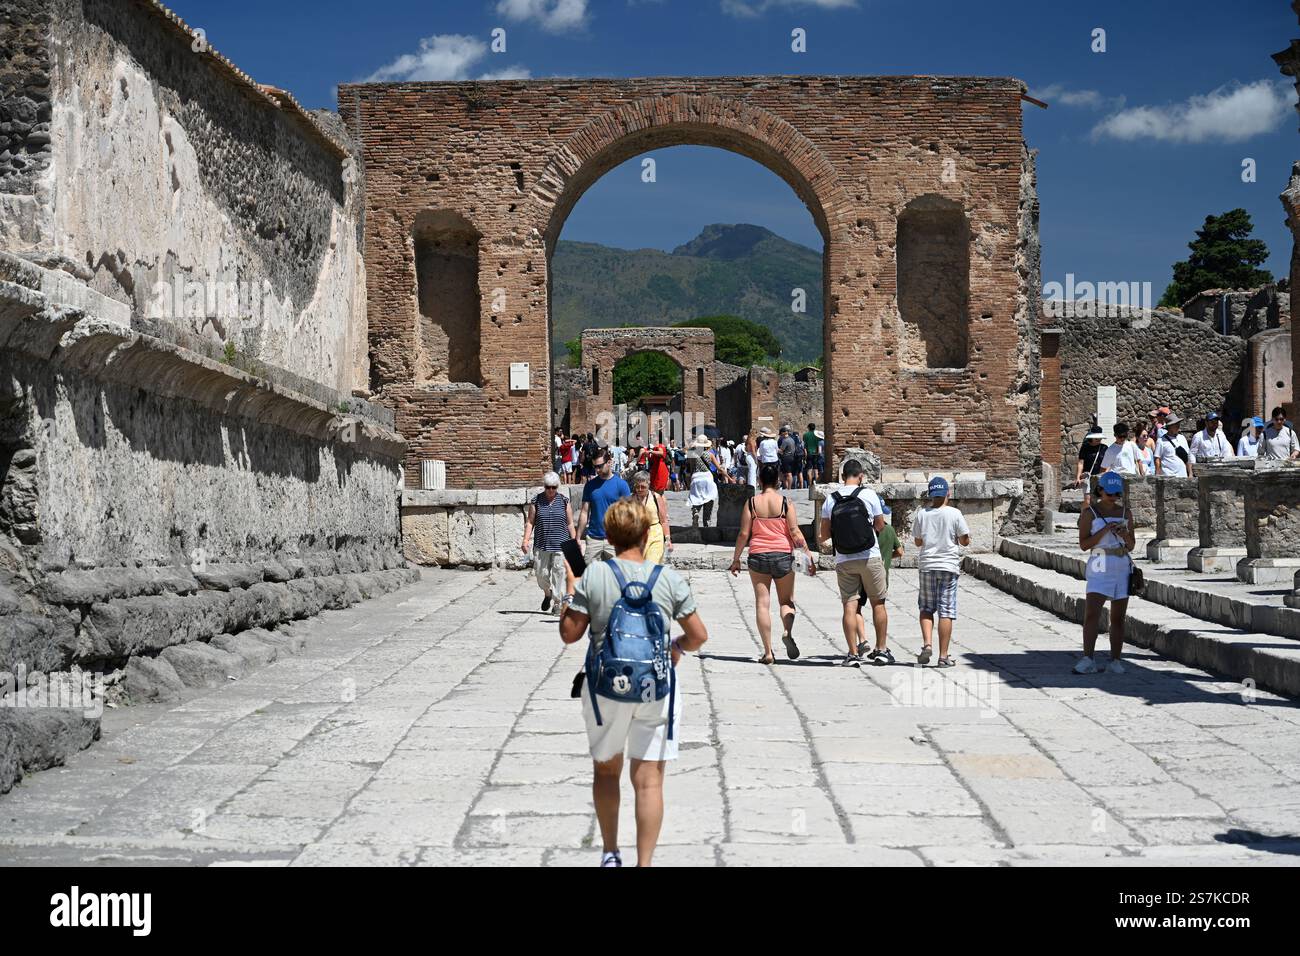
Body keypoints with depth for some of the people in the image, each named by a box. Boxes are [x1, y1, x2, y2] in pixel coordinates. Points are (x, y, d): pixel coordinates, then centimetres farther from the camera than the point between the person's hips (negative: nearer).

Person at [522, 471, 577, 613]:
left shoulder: (564, 501, 5)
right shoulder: (536, 502, 5)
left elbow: (570, 524, 8)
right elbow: (530, 522, 5)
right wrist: (526, 540, -6)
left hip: (561, 545, -1)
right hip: (541, 545, 1)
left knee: (560, 574, -5)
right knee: (541, 574, 4)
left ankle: (558, 603, 1)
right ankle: (548, 594, 33)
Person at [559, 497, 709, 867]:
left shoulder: (593, 577, -8)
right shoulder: (670, 579, -5)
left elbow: (569, 633, -2)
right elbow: (699, 635, 0)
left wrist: (570, 594, 13)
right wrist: (678, 646, 21)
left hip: (606, 687, 0)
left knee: (606, 770, 20)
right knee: (649, 779, 4)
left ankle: (610, 853, 28)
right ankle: (644, 863, 3)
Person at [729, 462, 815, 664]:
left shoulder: (752, 502, 1)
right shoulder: (785, 501, -2)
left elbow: (743, 534, 0)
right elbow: (795, 532, -5)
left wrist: (736, 559, 9)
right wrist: (809, 556, 1)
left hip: (758, 556, 0)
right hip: (783, 556, 0)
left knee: (762, 603, 3)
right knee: (786, 600, 13)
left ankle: (768, 652, -1)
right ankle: (787, 631, -17)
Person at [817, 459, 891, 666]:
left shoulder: (831, 500, 1)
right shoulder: (869, 495, -5)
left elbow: (824, 535, 4)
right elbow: (880, 526, 3)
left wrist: (821, 541, 27)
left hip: (844, 561, 2)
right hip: (870, 557, -1)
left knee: (849, 606, 2)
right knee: (878, 603, 9)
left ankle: (853, 653, -3)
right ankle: (881, 650, 13)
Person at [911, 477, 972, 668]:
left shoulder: (921, 514, -1)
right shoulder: (954, 514, -5)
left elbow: (917, 542, 7)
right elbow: (965, 541, -1)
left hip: (926, 566, 1)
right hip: (948, 566, -1)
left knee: (926, 608, 14)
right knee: (946, 612, 1)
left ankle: (927, 644, -6)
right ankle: (943, 656, 1)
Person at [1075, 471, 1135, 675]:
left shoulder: (1126, 513, 11)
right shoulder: (1089, 513, 1)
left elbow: (1131, 546, 13)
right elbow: (1083, 545, -5)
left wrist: (1125, 535, -8)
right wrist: (1104, 530, -16)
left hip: (1123, 567, 4)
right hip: (1100, 568, -3)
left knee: (1118, 617, 3)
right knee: (1092, 613, -15)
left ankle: (1115, 662, 6)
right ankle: (1087, 660, -20)